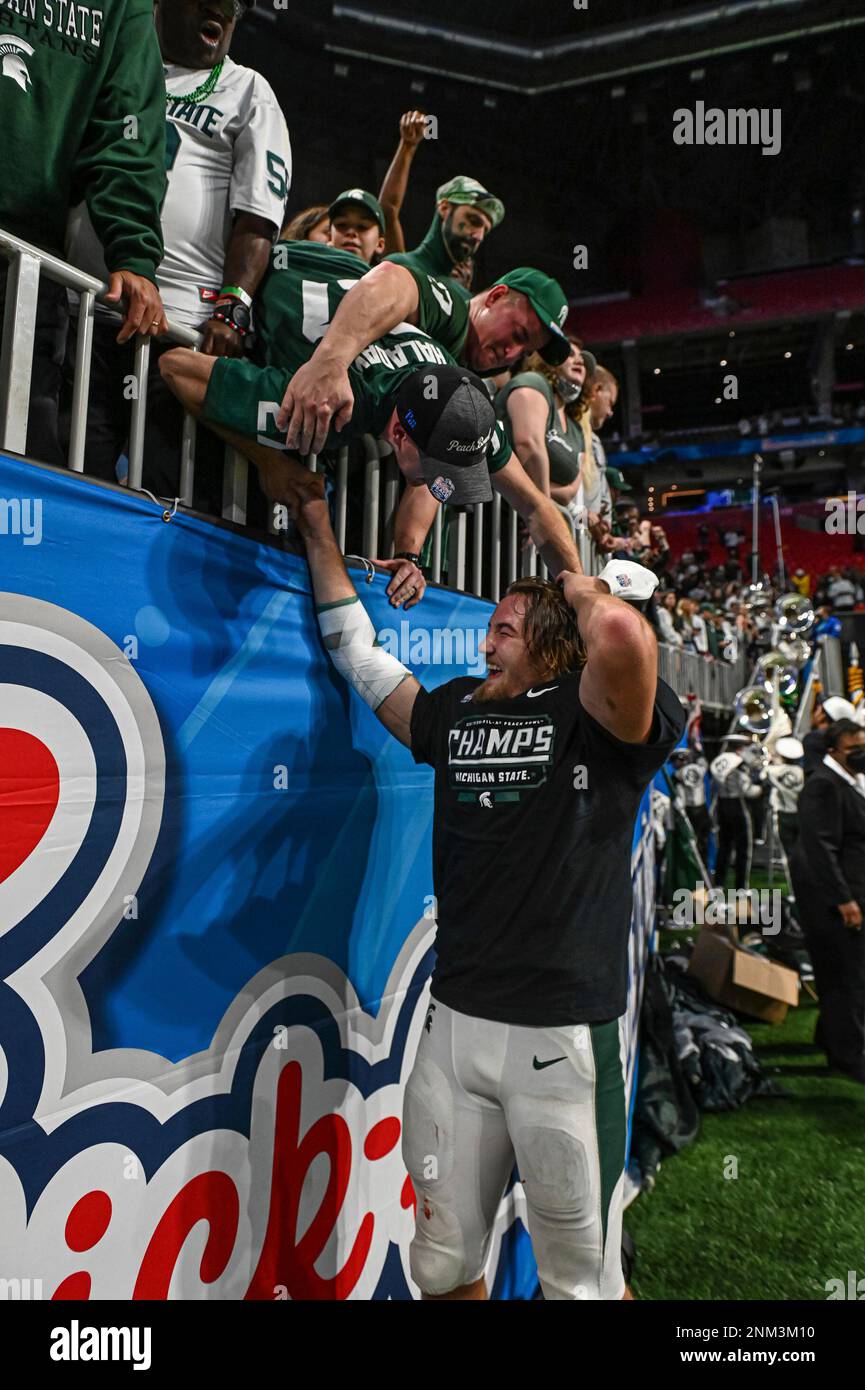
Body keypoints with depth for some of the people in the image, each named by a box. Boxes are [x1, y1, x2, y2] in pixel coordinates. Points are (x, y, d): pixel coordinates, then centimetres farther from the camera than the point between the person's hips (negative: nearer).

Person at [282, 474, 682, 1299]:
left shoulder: (593, 716, -8)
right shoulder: (458, 712, 9)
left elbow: (621, 635, -31)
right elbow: (358, 655, 19)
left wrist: (580, 584, -8)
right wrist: (318, 530, 22)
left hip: (563, 1037, -5)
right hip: (454, 1024, 5)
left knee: (581, 1278, 12)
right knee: (442, 1265, 18)